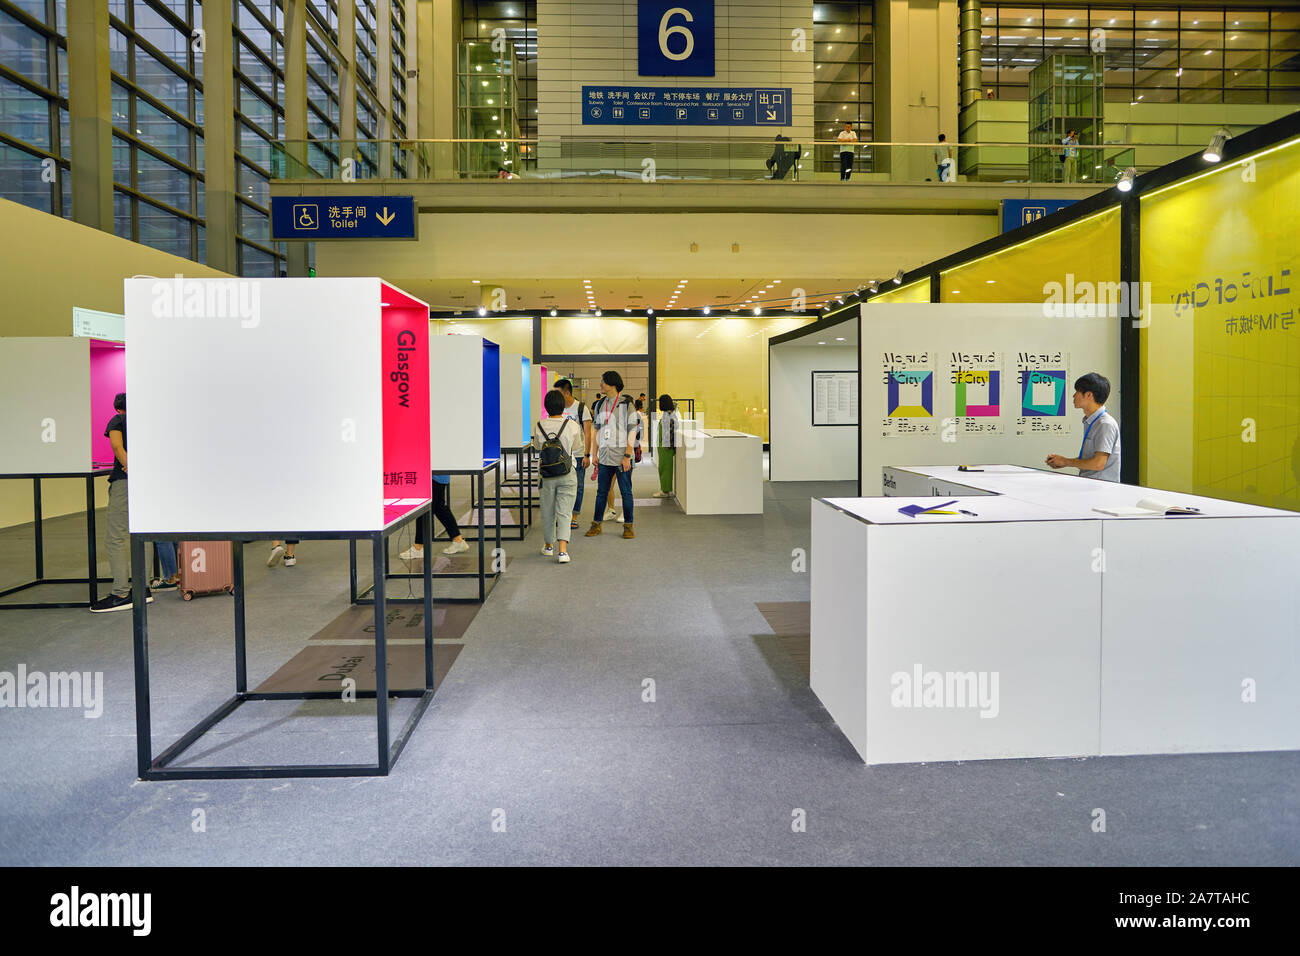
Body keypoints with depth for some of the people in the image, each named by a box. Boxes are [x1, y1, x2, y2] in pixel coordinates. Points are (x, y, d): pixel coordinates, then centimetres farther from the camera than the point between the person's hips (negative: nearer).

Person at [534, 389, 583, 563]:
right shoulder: (572, 425, -11)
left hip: (547, 475, 1)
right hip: (567, 474, -1)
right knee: (564, 512, 1)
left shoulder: (539, 426, -8)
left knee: (548, 511, 16)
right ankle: (562, 550, -12)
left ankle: (548, 545, 33)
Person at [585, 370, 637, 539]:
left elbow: (632, 432, -7)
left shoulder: (626, 405, -4)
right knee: (601, 492, 8)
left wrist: (627, 456, -13)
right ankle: (596, 524, 17)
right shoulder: (600, 405, 12)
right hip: (604, 456, 5)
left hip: (622, 457, -5)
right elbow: (596, 430, 16)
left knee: (626, 492, 2)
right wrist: (594, 454, 10)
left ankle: (628, 526, 10)